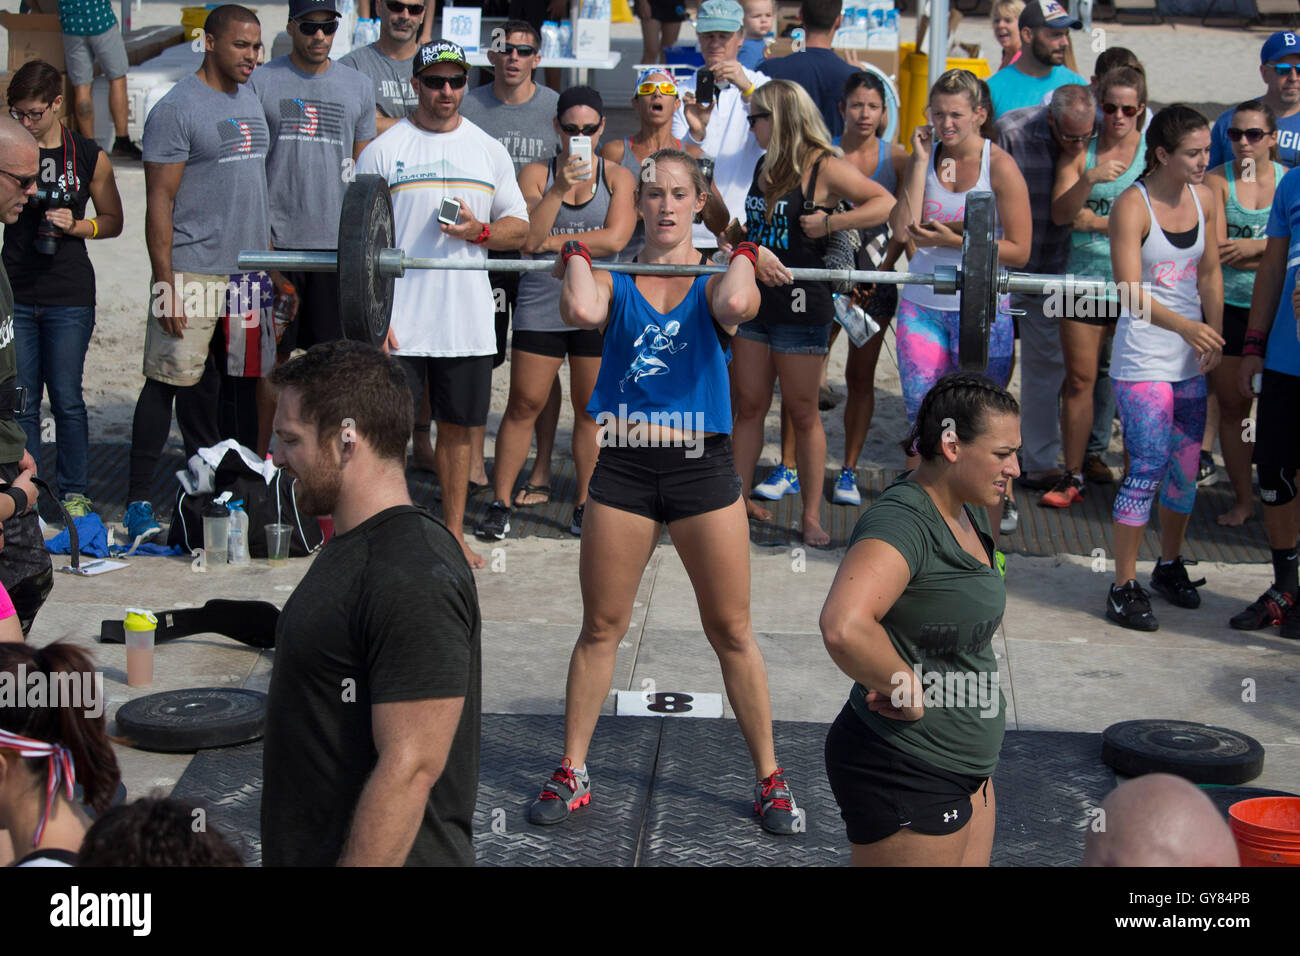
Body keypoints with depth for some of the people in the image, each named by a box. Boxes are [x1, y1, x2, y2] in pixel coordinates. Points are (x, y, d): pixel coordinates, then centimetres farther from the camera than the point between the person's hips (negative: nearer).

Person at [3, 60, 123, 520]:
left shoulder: (89, 156, 1)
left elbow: (113, 221, 9)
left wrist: (75, 225, -10)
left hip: (69, 296, -1)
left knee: (66, 399, 2)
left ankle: (74, 492, 14)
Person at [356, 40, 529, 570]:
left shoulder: (489, 151, 10)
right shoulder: (384, 150, 0)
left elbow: (519, 228, 13)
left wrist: (479, 231, -10)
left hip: (467, 320, 3)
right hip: (400, 321, -3)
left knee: (457, 426, 9)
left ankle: (453, 534, 19)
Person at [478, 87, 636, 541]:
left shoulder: (618, 177, 5)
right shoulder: (536, 174, 5)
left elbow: (615, 238, -10)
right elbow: (528, 237, -10)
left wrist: (553, 242, -8)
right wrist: (559, 188, -20)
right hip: (541, 304, 0)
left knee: (591, 409, 4)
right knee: (524, 404, 1)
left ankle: (585, 503, 14)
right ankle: (500, 502, 8)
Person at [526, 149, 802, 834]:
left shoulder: (715, 278, 2)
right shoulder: (615, 280, 2)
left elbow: (735, 306, -25)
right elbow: (582, 312, -23)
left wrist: (744, 258, -7)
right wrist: (577, 257, -5)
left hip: (702, 468, -1)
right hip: (623, 468, 1)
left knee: (732, 632, 7)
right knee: (601, 629, 9)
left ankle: (769, 778, 18)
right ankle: (572, 774, 21)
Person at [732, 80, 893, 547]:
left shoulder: (823, 167, -10)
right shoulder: (764, 167, 12)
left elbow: (886, 203, -17)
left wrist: (830, 221, -19)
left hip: (801, 305, -6)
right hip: (755, 299, 7)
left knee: (802, 412, 1)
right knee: (748, 405, 8)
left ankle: (812, 516, 8)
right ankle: (737, 499, 16)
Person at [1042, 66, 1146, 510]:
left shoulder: (1154, 152, 2)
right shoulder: (1080, 149, 6)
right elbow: (1060, 213, -4)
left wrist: (1096, 220, -8)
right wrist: (1090, 179, -21)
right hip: (1084, 276, 2)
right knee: (1079, 379, 3)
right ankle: (1072, 477, 11)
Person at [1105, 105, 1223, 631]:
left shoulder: (1205, 199, 6)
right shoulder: (1132, 205, -13)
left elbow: (1210, 273, 13)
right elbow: (1131, 292, -21)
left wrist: (1214, 334, 0)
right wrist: (1185, 327, -34)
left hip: (1190, 359, 6)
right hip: (1143, 357, -6)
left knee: (1187, 466, 11)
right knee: (1148, 469, -11)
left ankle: (1170, 566, 30)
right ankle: (1124, 587, -3)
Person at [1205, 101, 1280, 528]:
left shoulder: (1289, 181, 6)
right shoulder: (1216, 180, 1)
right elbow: (1218, 249, -10)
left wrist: (1254, 246, -15)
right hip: (1228, 306, 0)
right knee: (1232, 408, 5)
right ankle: (1243, 499, 17)